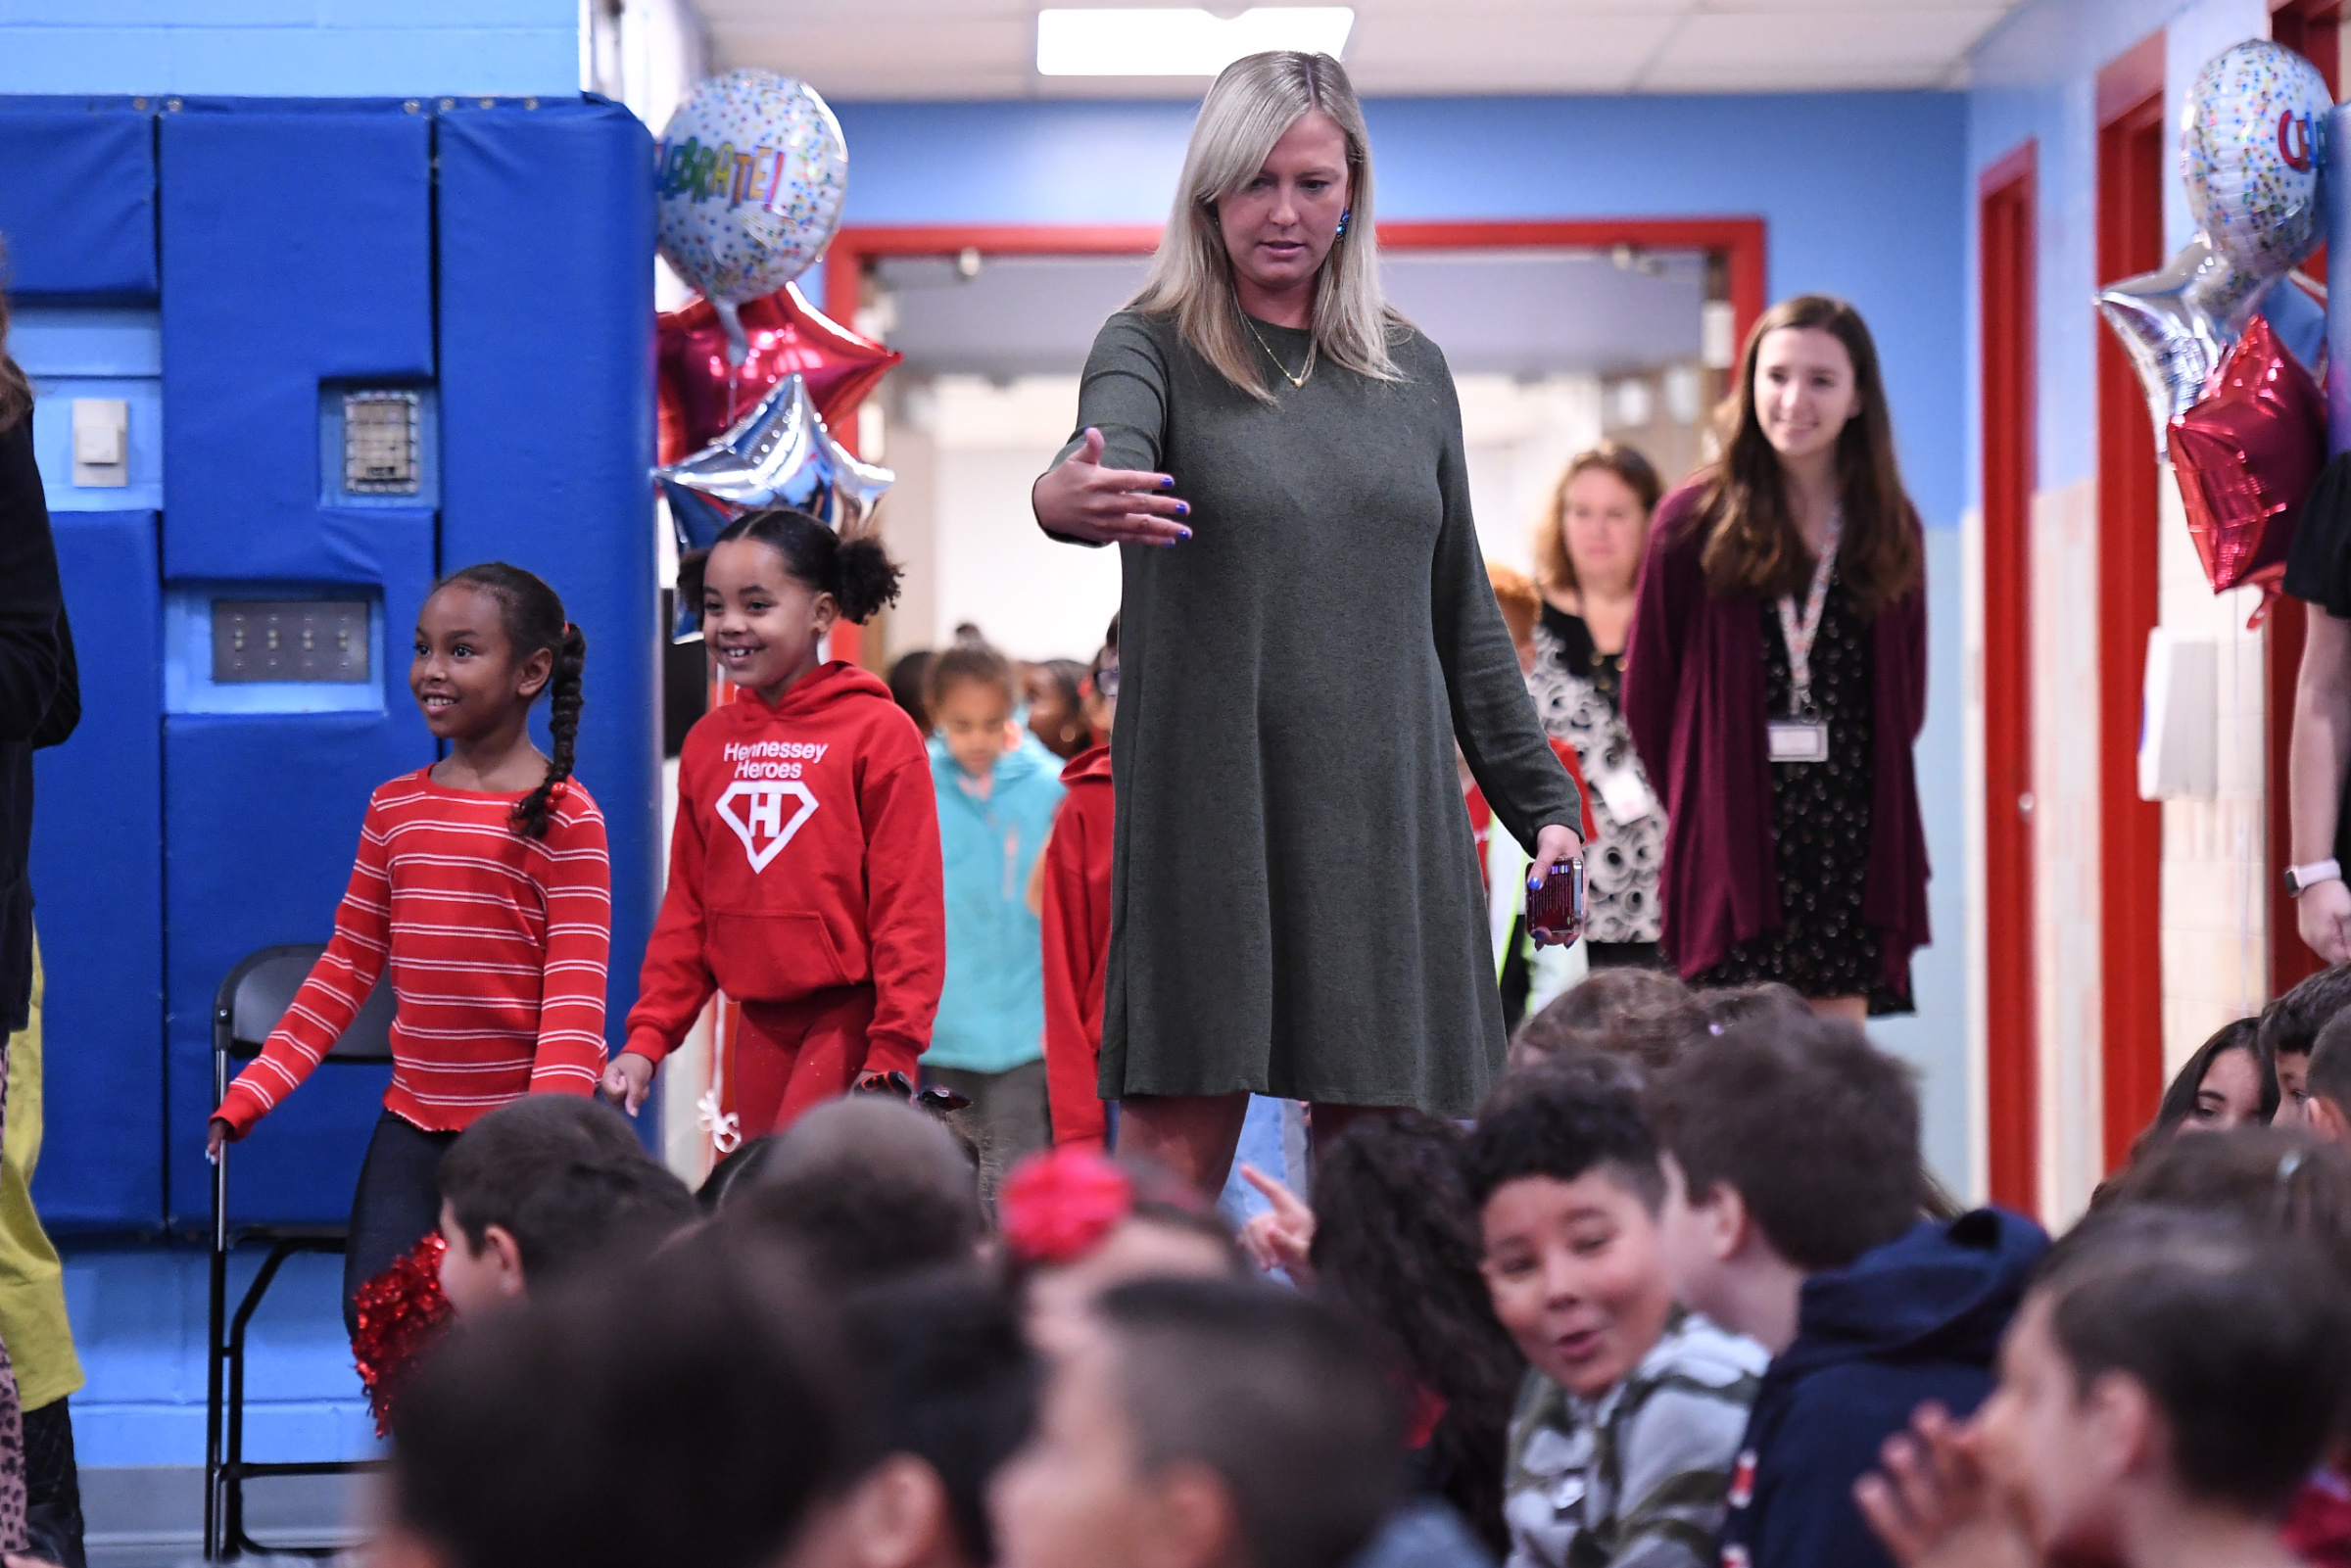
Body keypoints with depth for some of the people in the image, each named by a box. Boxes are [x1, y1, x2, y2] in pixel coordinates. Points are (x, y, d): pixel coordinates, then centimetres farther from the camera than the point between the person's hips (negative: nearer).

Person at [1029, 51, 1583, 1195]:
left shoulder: (1410, 371, 15)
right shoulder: (1152, 350, 3)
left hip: (1384, 817, 4)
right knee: (1173, 1154, -8)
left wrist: (1540, 801, 13)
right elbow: (1109, 451, -21)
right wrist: (1066, 498, -45)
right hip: (1206, 808, -3)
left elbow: (1462, 614, 19)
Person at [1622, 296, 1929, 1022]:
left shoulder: (1891, 531, 9)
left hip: (1850, 849, 3)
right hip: (1734, 848, -3)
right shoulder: (1695, 523, -2)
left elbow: (1904, 698, 16)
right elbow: (1648, 691, 3)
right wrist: (1700, 802, 4)